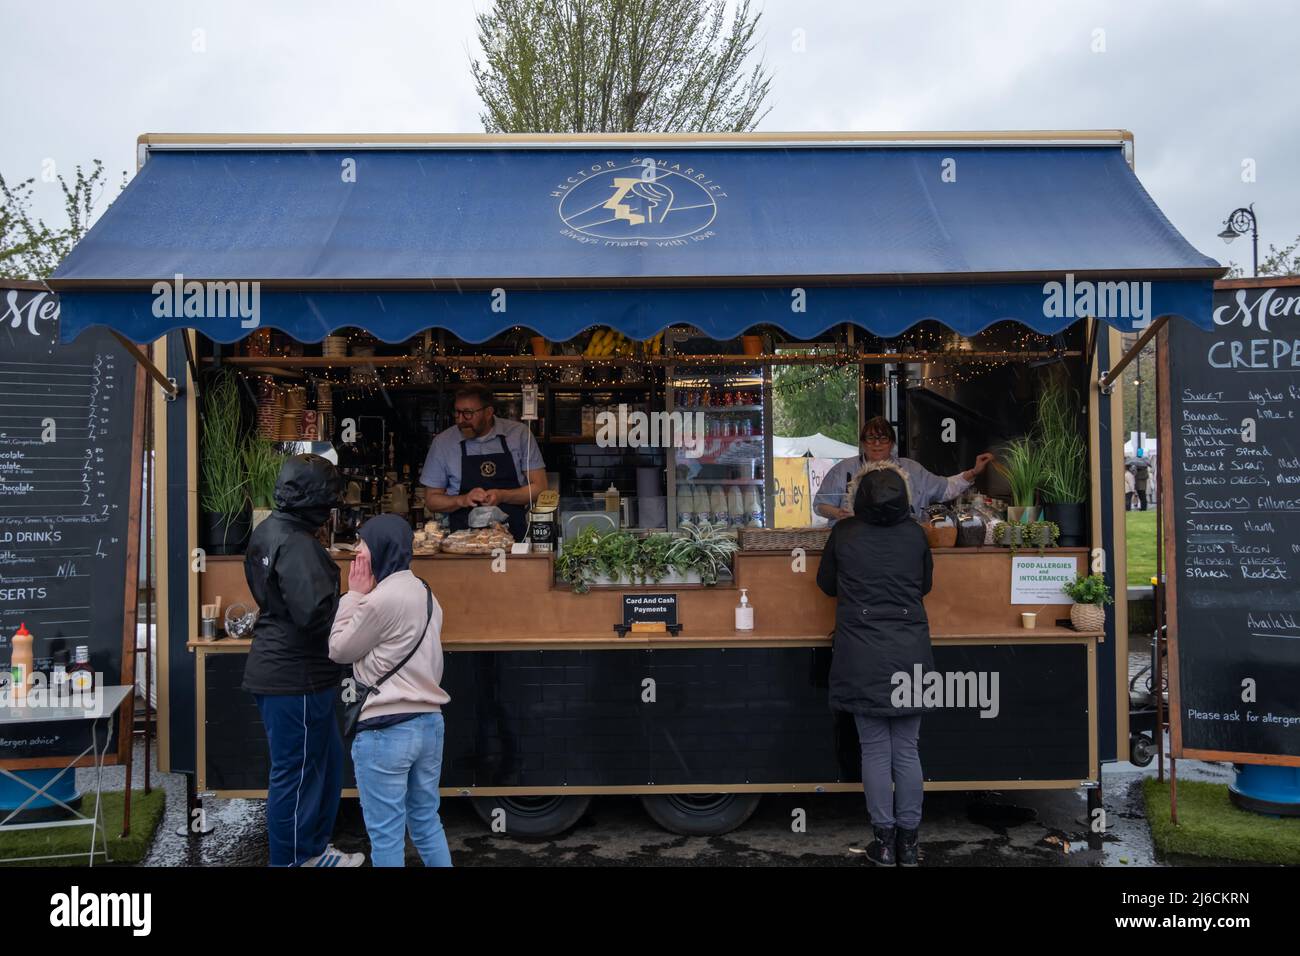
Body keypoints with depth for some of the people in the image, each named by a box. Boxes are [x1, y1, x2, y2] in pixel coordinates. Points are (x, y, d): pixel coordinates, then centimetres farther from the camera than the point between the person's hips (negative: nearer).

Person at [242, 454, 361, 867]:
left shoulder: (267, 531, 9)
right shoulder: (296, 545, -22)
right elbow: (317, 612, -32)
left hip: (276, 668, 10)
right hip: (296, 677, -10)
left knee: (326, 760, 21)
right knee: (296, 773, 4)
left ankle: (312, 851, 33)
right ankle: (291, 860, 18)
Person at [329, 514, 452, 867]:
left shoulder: (381, 599, -16)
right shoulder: (425, 594, 12)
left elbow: (339, 650, -3)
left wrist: (354, 594, 1)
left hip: (386, 729, -8)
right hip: (429, 722, 8)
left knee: (386, 835, 3)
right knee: (427, 823, 17)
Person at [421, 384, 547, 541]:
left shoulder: (520, 434, 4)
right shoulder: (442, 442, 6)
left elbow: (539, 487, 4)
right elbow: (431, 500, 10)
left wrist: (503, 496, -11)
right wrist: (462, 500, -9)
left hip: (515, 534, 0)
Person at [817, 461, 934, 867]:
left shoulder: (844, 533, -5)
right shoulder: (915, 534, -1)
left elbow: (826, 583, 9)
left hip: (863, 657, -1)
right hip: (909, 654, 2)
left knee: (875, 750, 6)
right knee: (907, 749, 9)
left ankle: (884, 841, 11)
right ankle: (908, 841, 15)